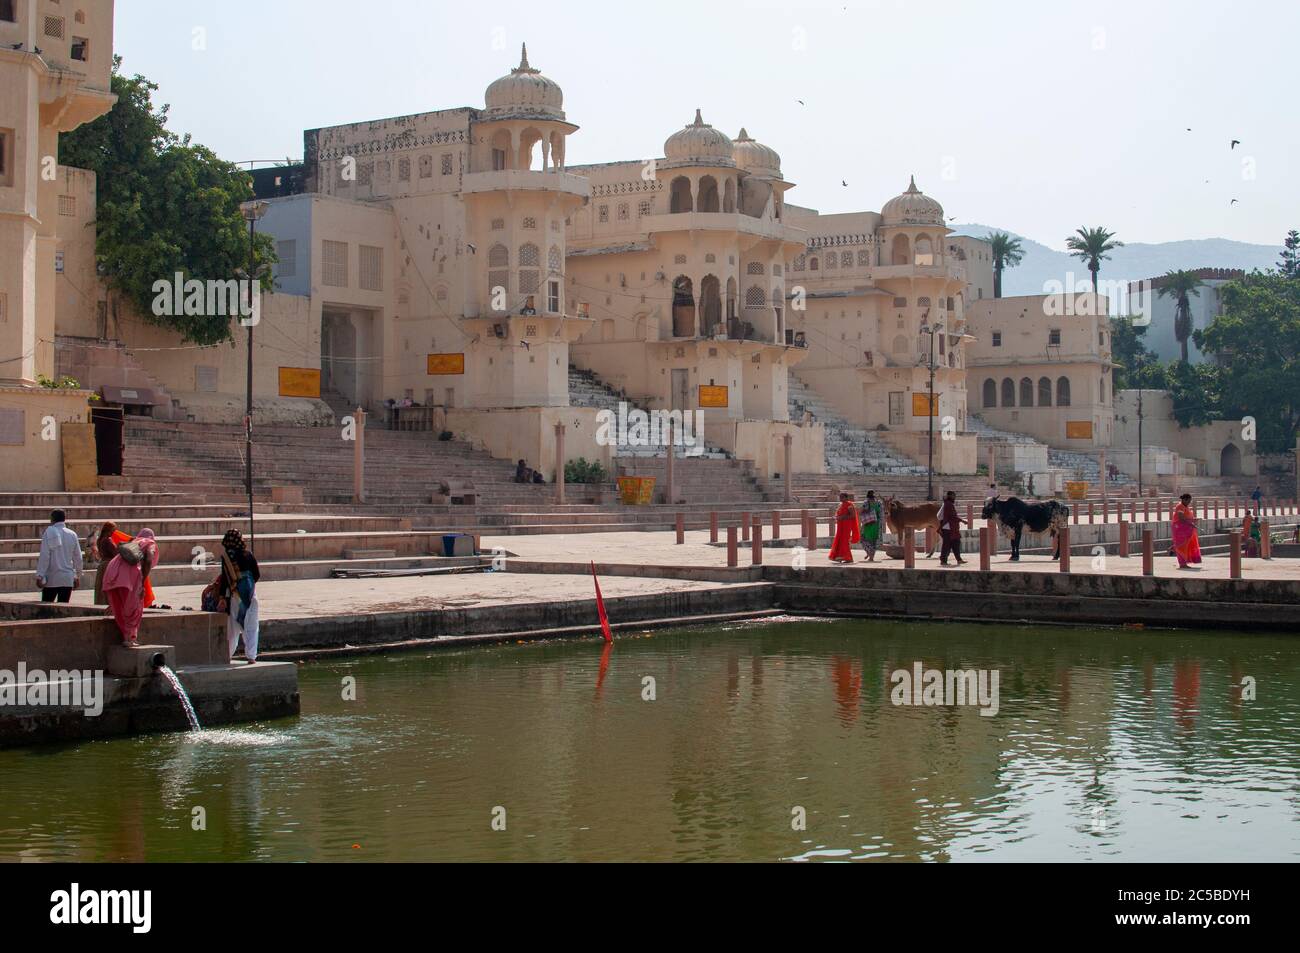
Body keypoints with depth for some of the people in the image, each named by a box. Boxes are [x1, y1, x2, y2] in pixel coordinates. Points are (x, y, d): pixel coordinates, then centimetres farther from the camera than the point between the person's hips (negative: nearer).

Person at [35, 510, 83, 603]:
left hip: (51, 579, -3)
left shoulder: (49, 532, -6)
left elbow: (44, 556, -11)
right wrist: (78, 576, 19)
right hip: (68, 579, 3)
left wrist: (39, 576, -9)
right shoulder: (72, 534, 5)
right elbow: (78, 558, 9)